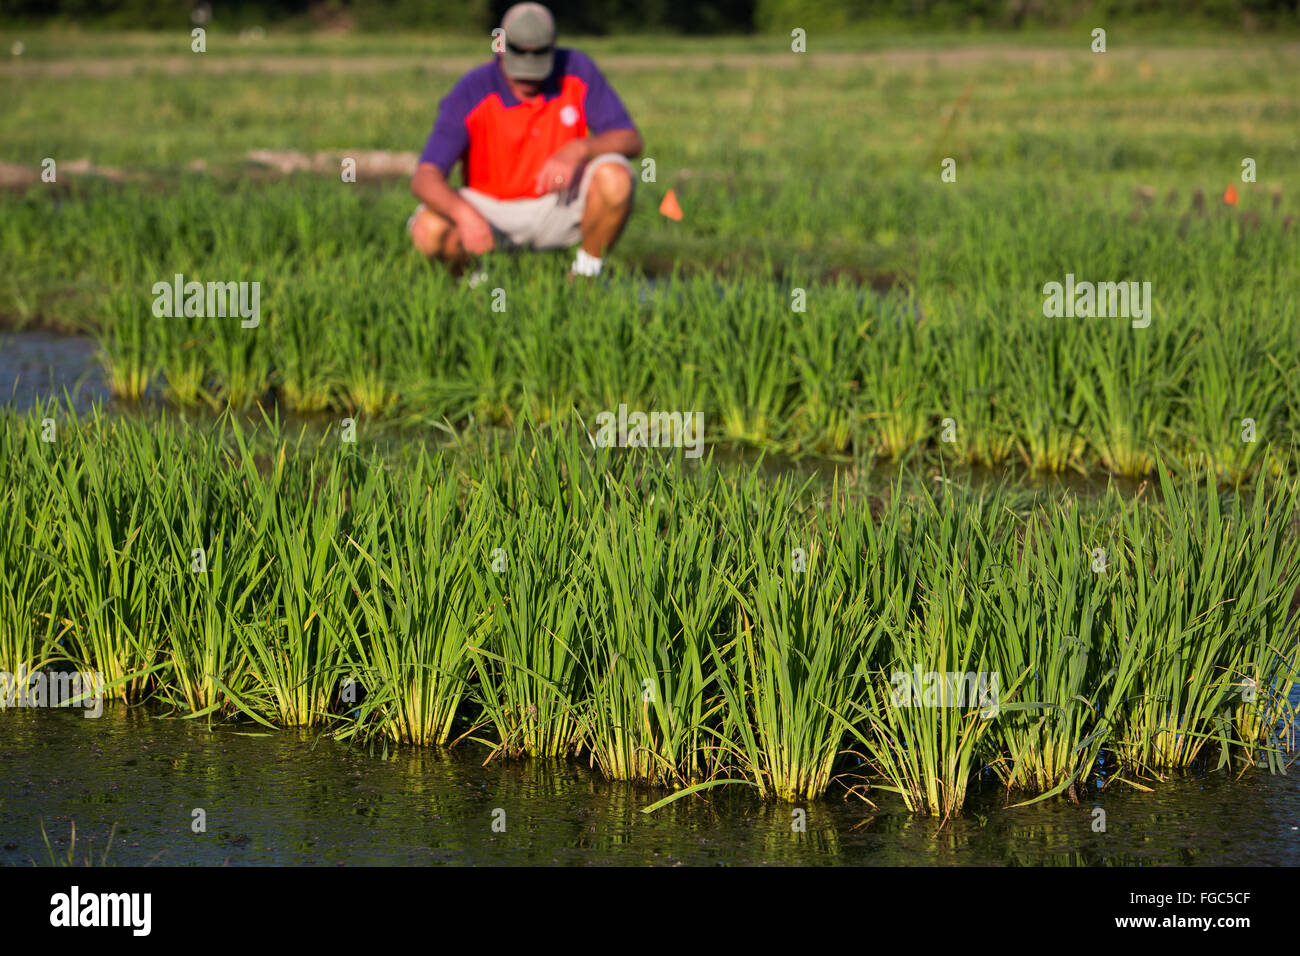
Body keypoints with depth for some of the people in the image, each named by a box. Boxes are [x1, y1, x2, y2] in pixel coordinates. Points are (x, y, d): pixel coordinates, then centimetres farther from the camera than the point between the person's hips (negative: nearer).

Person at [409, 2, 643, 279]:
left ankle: (586, 275, -6)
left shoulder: (578, 72, -11)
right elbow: (425, 178, -25)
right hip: (494, 210, -1)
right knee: (429, 230, -31)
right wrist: (465, 214, -47)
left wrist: (579, 150, -33)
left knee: (614, 178, -30)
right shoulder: (470, 94, -19)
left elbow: (630, 139, -11)